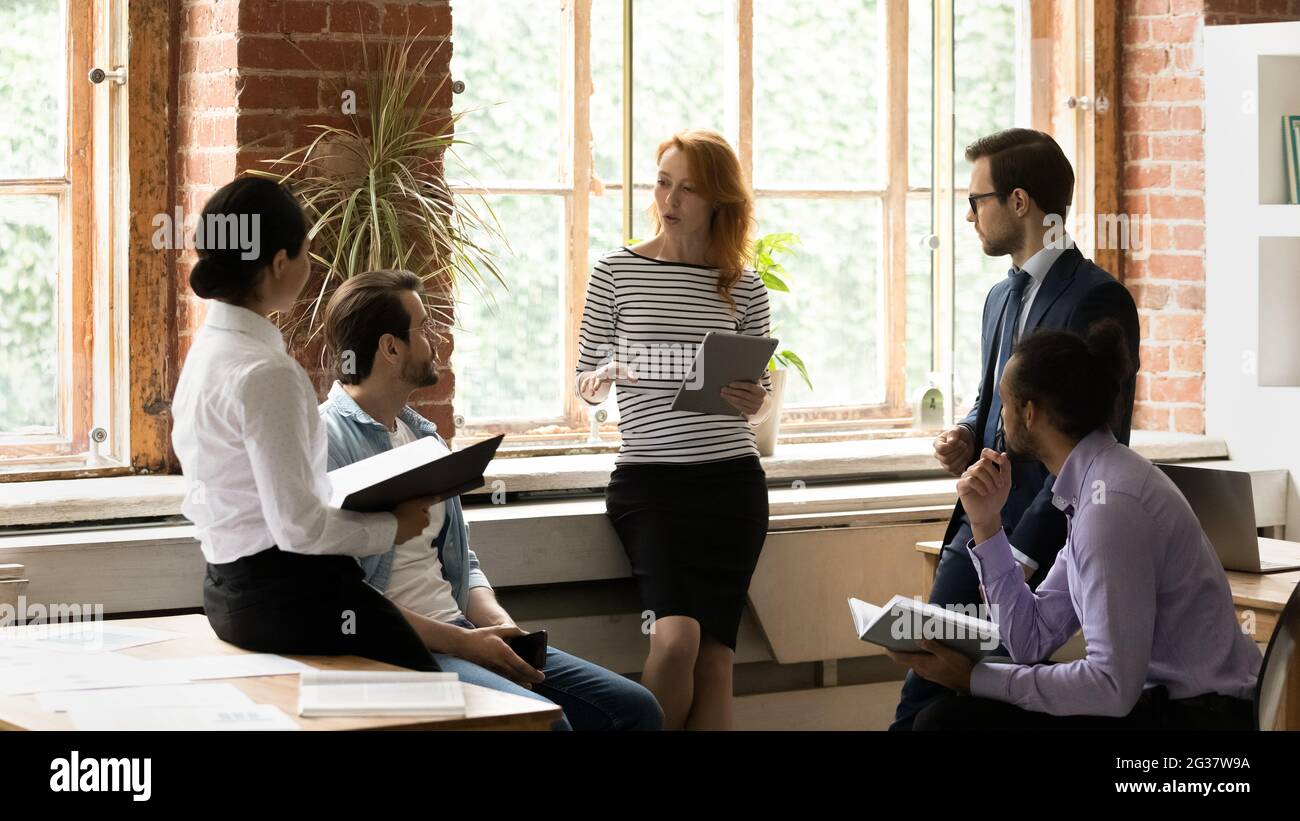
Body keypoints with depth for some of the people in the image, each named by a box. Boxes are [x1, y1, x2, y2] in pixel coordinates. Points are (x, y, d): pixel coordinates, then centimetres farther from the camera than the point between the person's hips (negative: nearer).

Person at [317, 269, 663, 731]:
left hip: (460, 635, 9)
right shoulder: (325, 441, -10)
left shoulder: (422, 435, 19)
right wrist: (458, 642, -17)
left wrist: (500, 625, 3)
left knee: (635, 707, -4)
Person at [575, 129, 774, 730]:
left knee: (714, 656, -4)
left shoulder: (744, 287, 9)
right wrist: (600, 379, -14)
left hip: (732, 480, 2)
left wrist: (755, 404, -7)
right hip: (649, 478, -2)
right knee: (677, 634, -22)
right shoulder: (616, 272, 4)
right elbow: (585, 381, 8)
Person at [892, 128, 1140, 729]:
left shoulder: (1098, 299, -11)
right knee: (925, 694, 3)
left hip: (1046, 544, -8)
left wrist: (1024, 553, -18)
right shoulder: (1003, 297, 18)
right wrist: (964, 440, 5)